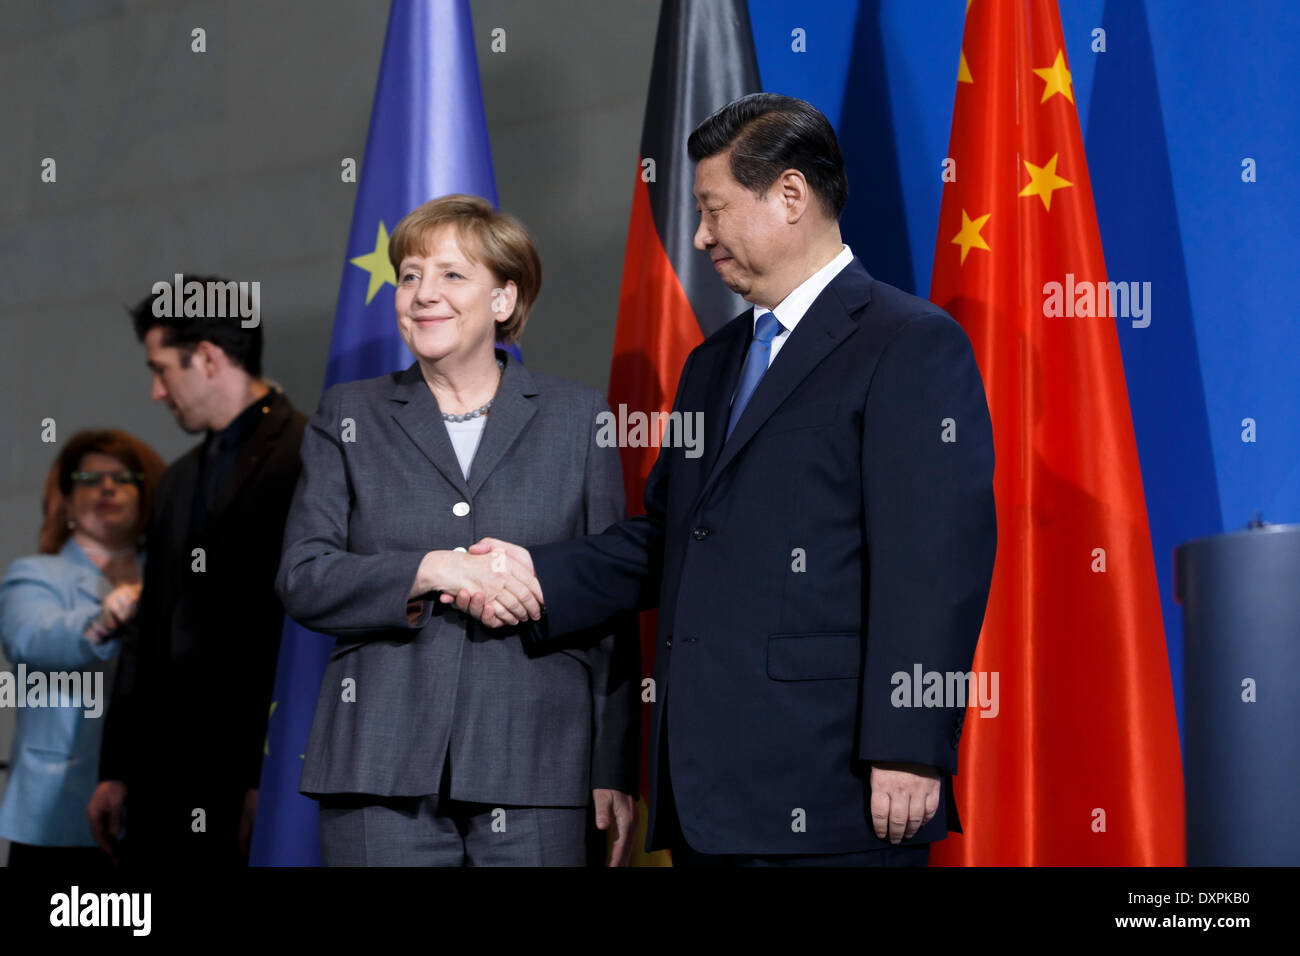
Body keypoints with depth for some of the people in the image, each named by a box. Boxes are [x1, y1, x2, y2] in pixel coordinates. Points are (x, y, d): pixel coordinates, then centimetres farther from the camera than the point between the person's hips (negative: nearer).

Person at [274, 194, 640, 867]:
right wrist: (431, 570, -14)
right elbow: (302, 580, 2)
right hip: (383, 774, 0)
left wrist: (615, 774, 4)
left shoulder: (575, 417, 10)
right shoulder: (349, 418, 12)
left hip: (534, 766, 0)